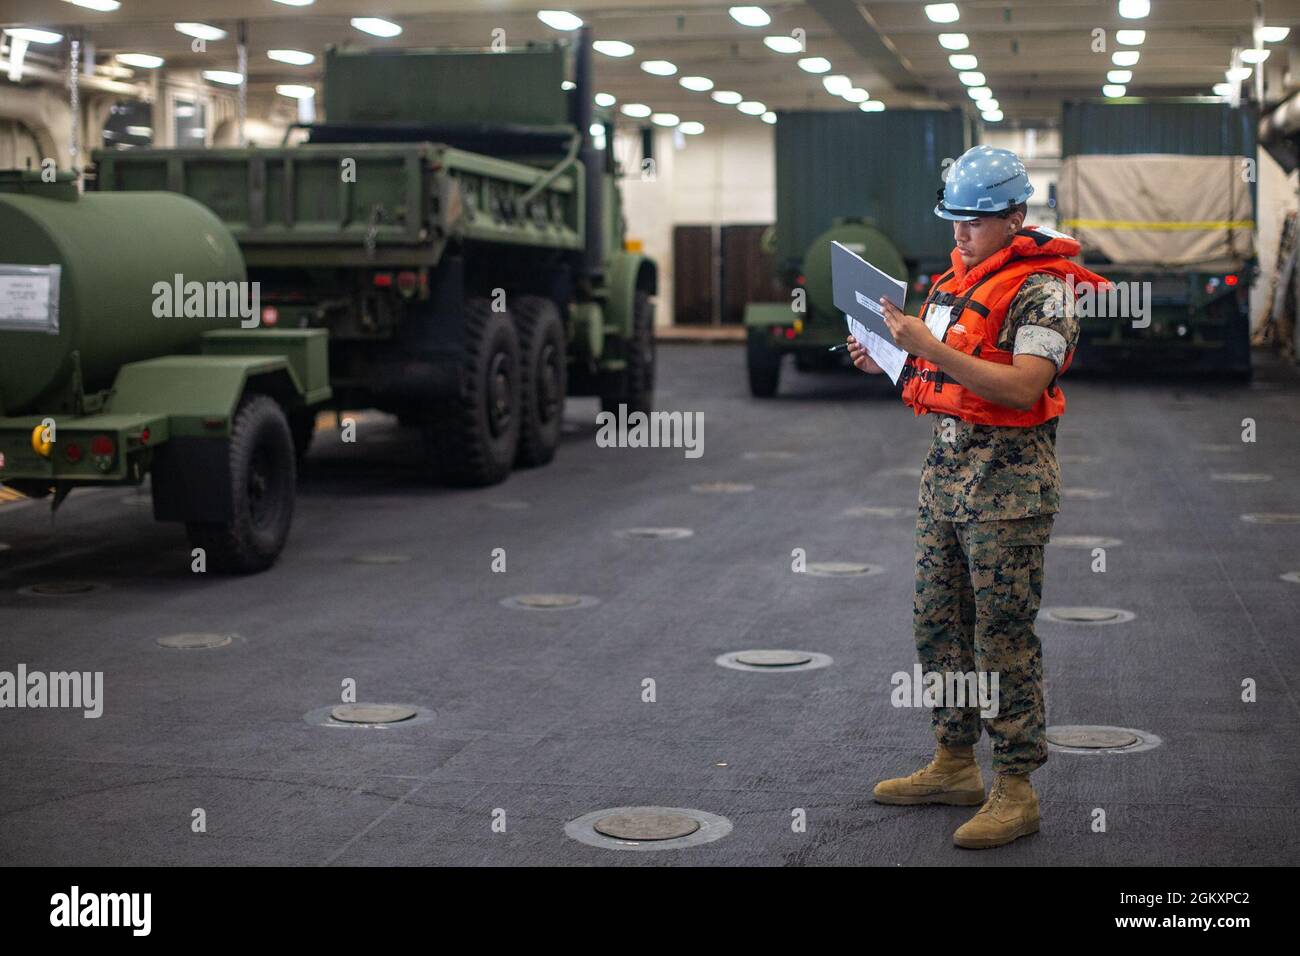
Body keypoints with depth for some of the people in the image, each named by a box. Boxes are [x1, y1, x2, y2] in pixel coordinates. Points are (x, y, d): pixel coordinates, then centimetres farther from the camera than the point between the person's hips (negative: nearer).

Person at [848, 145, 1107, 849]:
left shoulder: (1043, 287, -11)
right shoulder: (956, 278, 15)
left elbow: (1024, 387, -22)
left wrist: (930, 347, -25)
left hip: (1008, 480, -8)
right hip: (945, 466, 9)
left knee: (1004, 635, -4)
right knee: (936, 622, 13)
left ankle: (1015, 790, 4)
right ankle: (954, 764, 26)